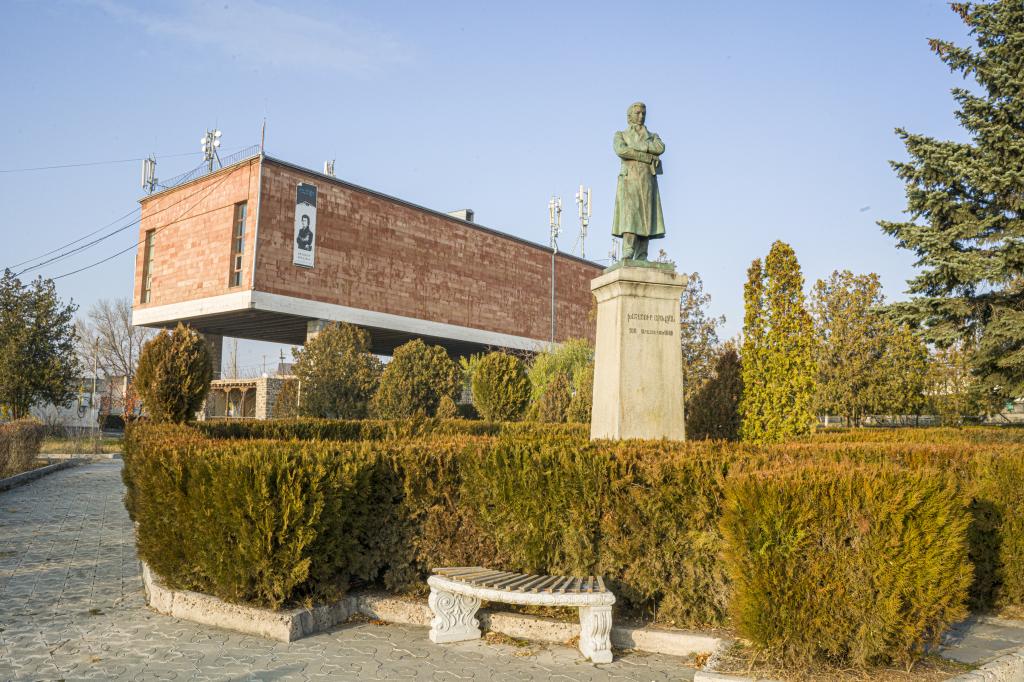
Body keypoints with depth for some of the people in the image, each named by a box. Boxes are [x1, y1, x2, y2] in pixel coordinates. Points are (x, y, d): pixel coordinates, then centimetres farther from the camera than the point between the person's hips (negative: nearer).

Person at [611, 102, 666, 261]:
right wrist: (649, 158, -10)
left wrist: (635, 145, -7)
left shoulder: (653, 137, 22)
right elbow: (621, 150, -10)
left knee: (645, 219, -7)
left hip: (648, 182, 3)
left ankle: (641, 260, -11)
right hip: (629, 180, -3)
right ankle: (627, 257, -28)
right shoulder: (620, 135, 14)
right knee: (629, 217, -19)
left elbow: (660, 148, -2)